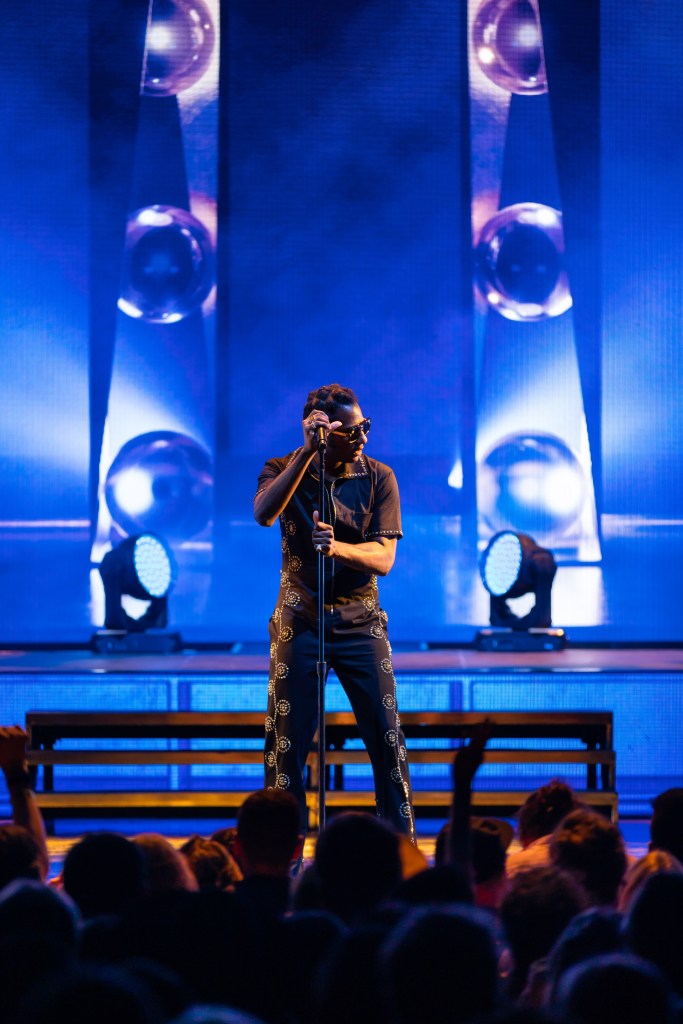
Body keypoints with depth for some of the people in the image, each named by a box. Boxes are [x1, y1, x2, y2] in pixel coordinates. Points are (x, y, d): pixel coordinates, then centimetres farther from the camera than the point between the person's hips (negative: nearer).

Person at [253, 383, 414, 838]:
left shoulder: (378, 477, -4)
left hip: (361, 621, 0)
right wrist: (308, 452, -30)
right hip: (299, 620, 0)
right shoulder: (285, 469, -4)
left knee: (387, 737, -1)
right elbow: (263, 513, -26)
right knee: (287, 741, 1)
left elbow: (383, 559, -13)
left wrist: (336, 547, -33)